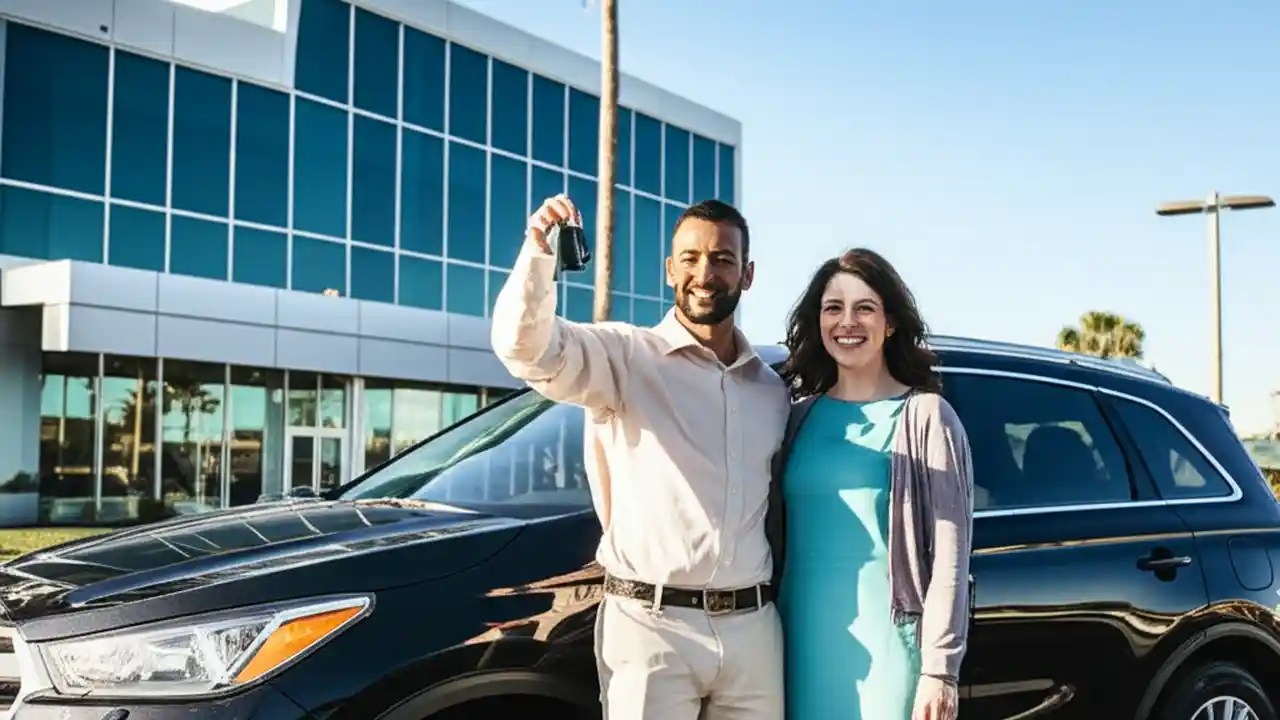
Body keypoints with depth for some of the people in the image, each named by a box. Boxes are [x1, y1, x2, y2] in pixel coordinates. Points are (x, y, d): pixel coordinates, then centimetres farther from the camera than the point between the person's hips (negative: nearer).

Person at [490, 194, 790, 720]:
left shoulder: (772, 389, 15)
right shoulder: (626, 356, -1)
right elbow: (526, 347, -19)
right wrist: (539, 250, -34)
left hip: (754, 628, 5)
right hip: (652, 624, -5)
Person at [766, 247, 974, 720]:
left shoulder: (925, 417, -3)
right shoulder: (799, 416, 10)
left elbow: (949, 555, -6)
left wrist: (939, 668, -10)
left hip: (888, 642, -4)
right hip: (803, 640, 4)